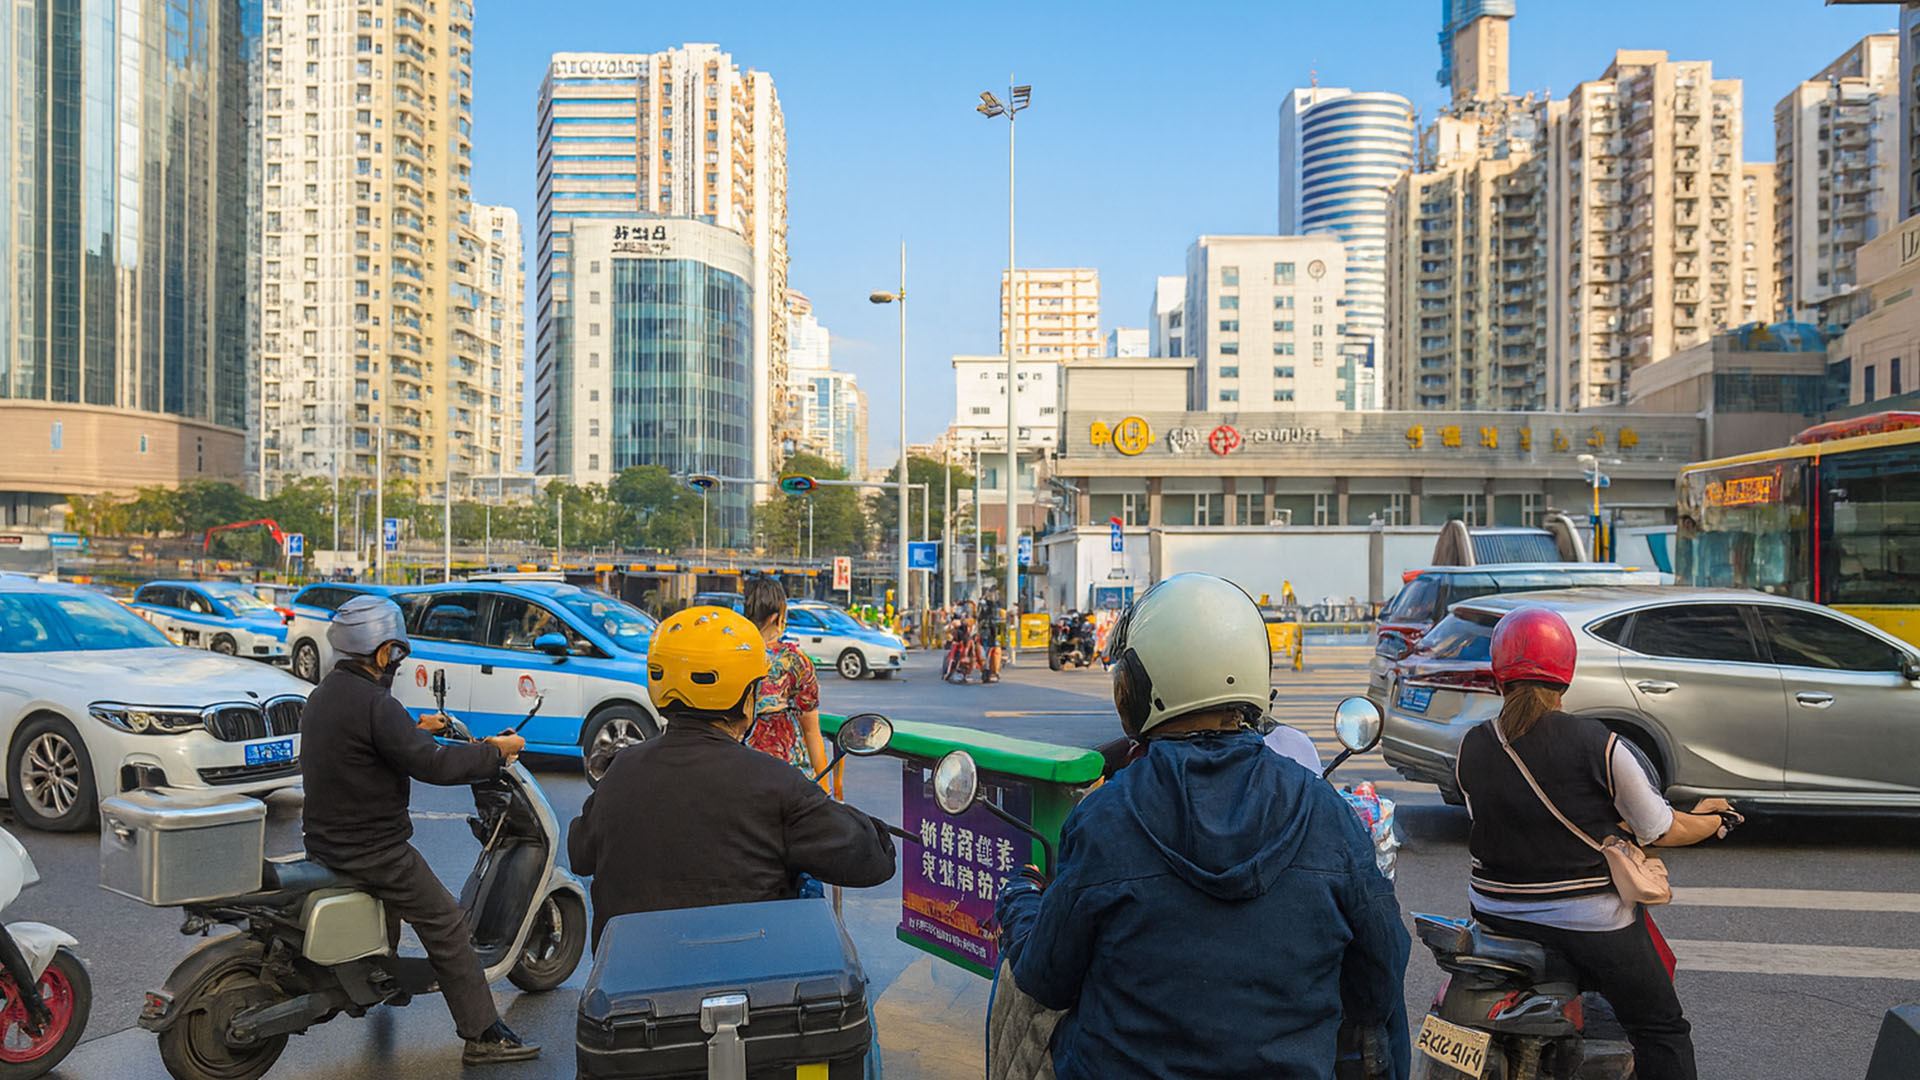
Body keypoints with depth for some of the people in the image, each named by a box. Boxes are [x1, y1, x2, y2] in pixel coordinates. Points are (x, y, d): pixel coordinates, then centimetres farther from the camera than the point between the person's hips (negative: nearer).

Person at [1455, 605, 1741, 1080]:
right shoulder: (1599, 744, -16)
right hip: (1589, 919, -4)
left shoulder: (1471, 748, -5)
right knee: (1660, 1031, 13)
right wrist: (1710, 821, 16)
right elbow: (1659, 831, -6)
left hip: (1496, 915, 4)